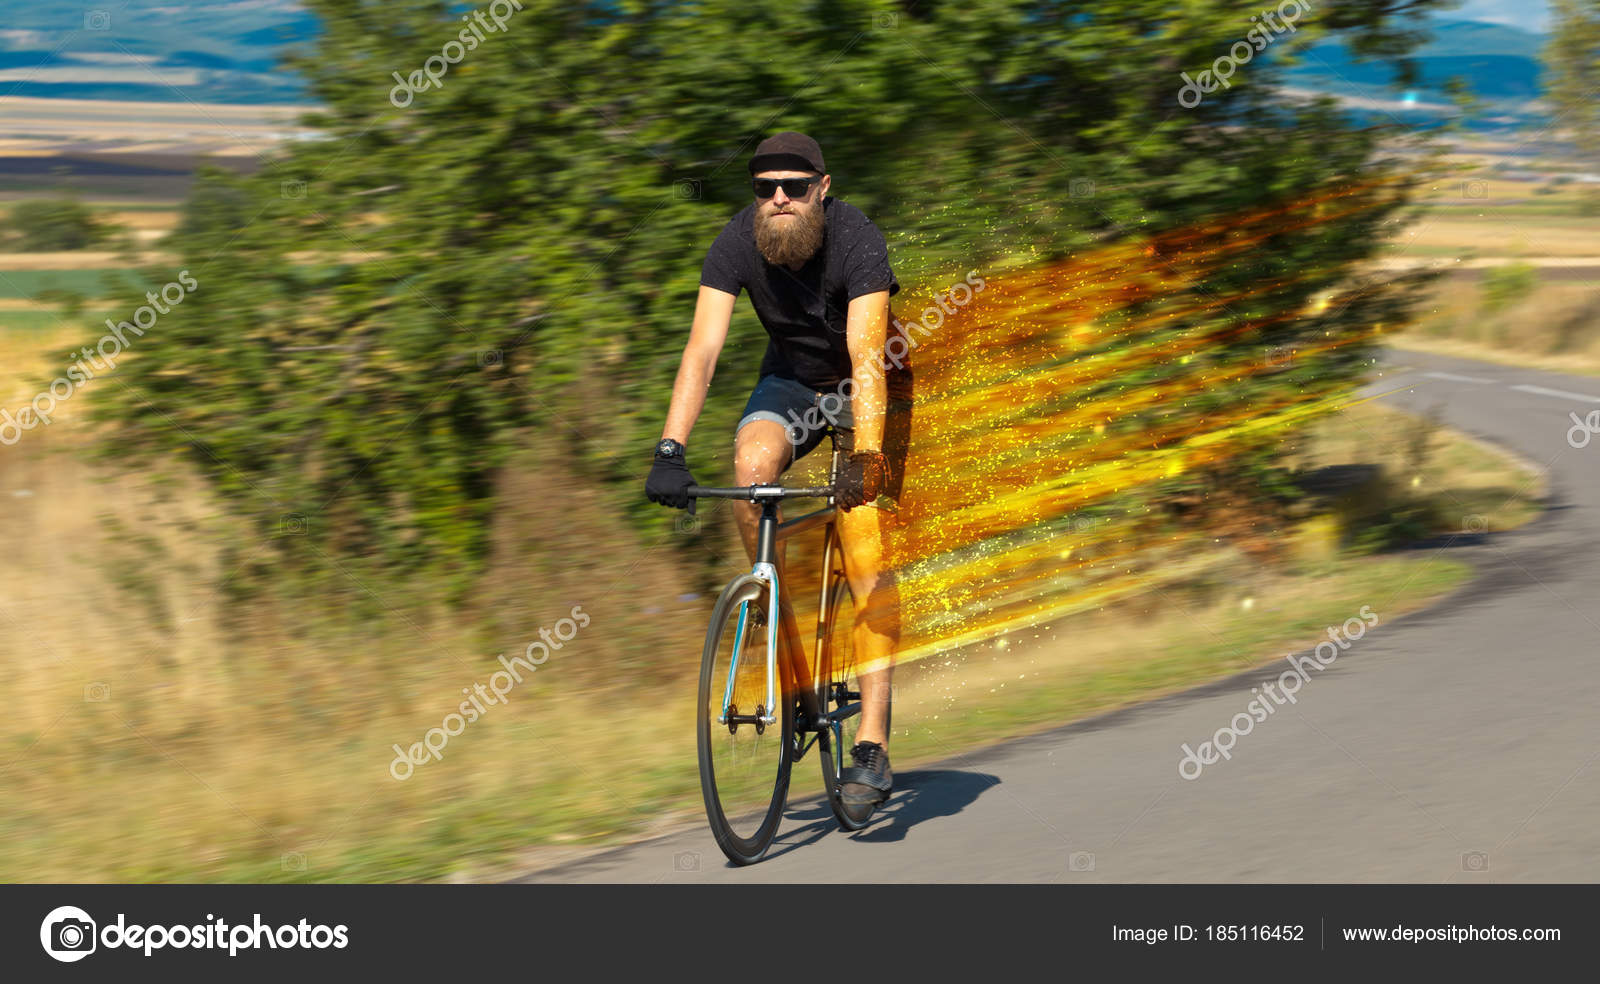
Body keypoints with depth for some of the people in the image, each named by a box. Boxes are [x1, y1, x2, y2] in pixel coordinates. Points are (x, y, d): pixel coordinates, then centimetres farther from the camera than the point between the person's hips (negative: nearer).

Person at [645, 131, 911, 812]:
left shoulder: (857, 239, -30)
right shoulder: (739, 241, -21)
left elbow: (867, 359, -37)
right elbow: (703, 348, -28)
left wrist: (864, 459, -49)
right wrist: (670, 451, -40)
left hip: (867, 386, -3)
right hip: (792, 378, 3)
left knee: (866, 561, -15)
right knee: (751, 463, -31)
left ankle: (872, 744, -18)